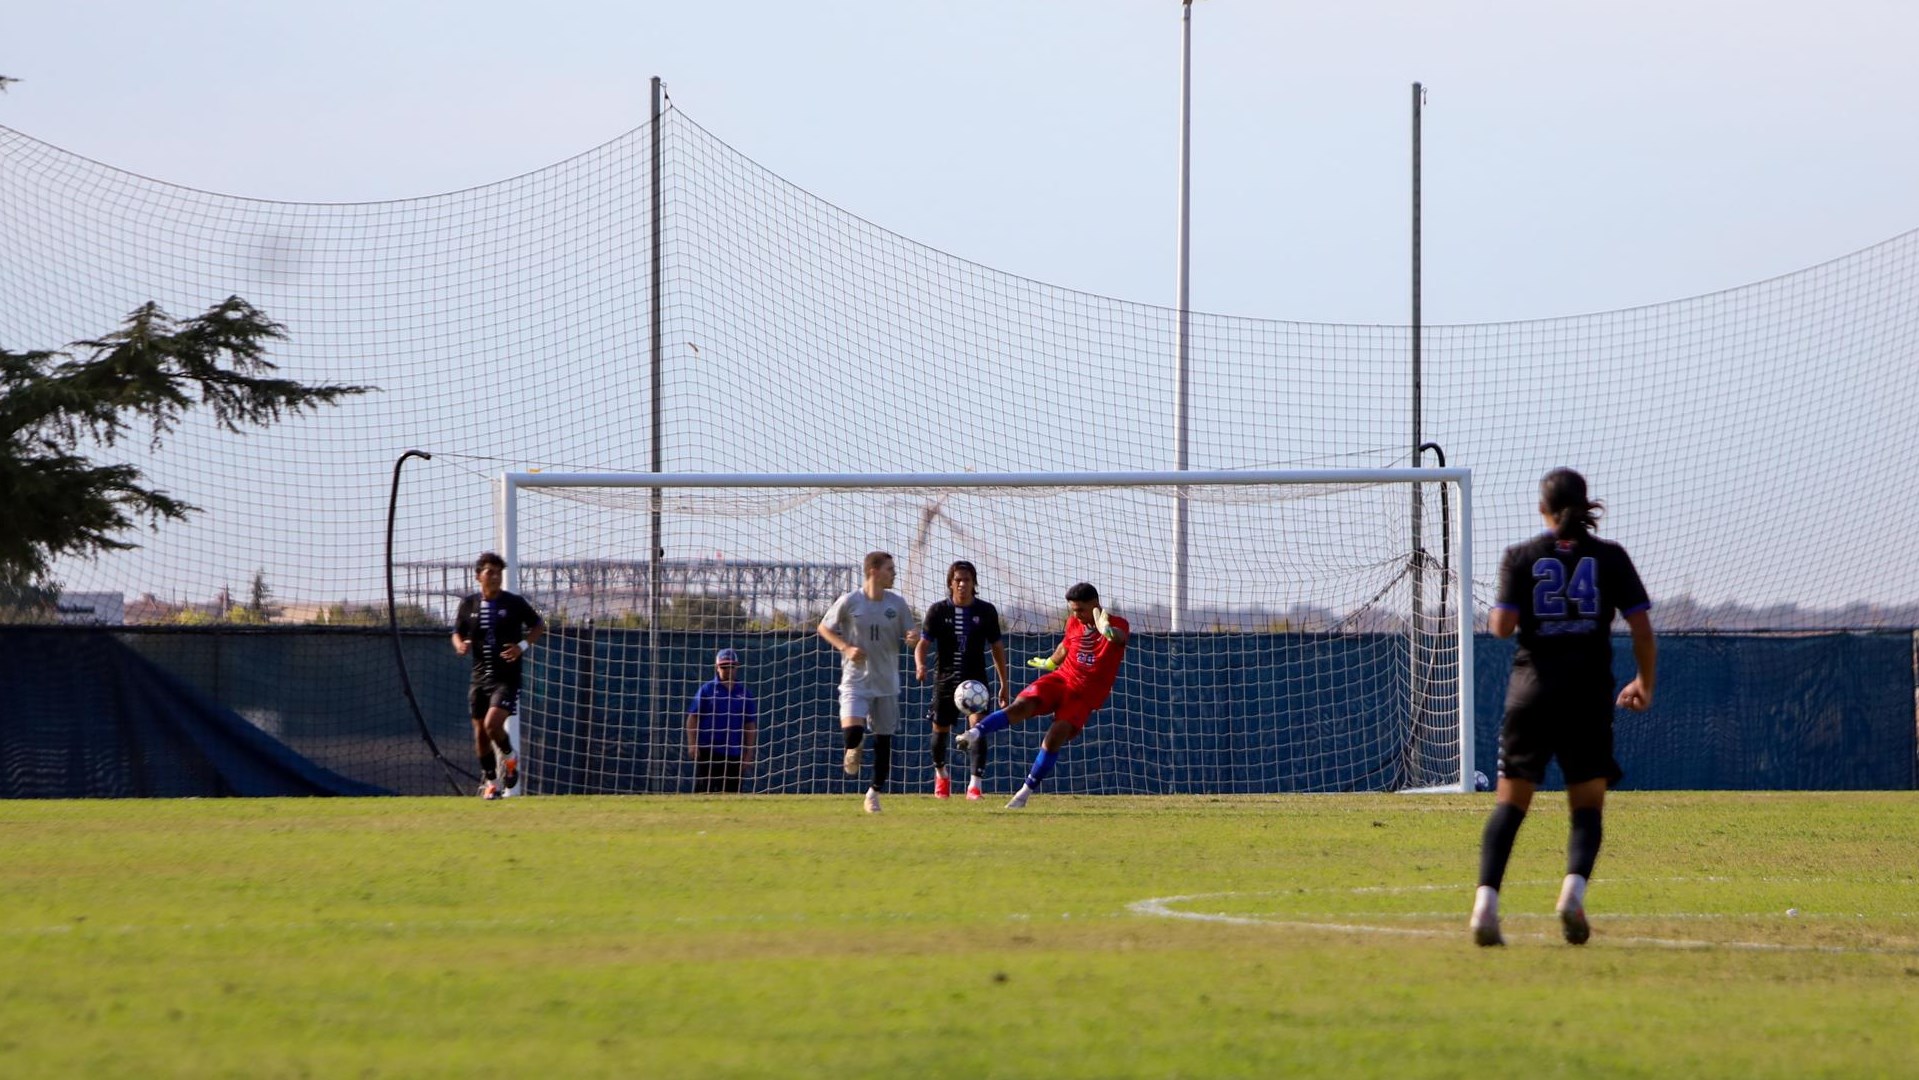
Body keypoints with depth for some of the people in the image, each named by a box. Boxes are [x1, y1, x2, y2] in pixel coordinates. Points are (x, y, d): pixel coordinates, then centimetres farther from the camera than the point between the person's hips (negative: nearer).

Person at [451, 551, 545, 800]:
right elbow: (457, 633, 15)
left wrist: (523, 646, -11)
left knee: (492, 724, -20)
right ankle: (489, 780, 25)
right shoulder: (469, 604, 4)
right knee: (480, 732, 7)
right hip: (480, 677, 4)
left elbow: (539, 626, 6)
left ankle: (509, 756, 11)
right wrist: (460, 645, -9)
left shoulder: (515, 603, -5)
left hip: (507, 677, -4)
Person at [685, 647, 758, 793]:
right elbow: (693, 718, 0)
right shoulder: (706, 690, 4)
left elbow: (750, 726, 11)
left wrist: (748, 754, 6)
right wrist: (692, 744, -10)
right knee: (703, 792, -8)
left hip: (734, 754, 3)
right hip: (708, 752, -3)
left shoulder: (745, 693, 10)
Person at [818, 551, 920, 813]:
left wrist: (914, 638, -16)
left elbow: (908, 635, 9)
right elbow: (824, 628, 3)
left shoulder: (897, 603, 1)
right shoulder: (850, 602, -7)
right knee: (852, 730, -23)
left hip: (887, 683, 3)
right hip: (856, 680, -3)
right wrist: (846, 647, -12)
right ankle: (853, 751, 15)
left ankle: (875, 792, 23)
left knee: (884, 739, 7)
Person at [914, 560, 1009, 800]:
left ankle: (976, 783, -21)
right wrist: (920, 666, -26)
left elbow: (997, 647, 9)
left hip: (976, 679, -1)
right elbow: (923, 643, -4)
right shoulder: (938, 611, -2)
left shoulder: (986, 611, 0)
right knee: (940, 729, 10)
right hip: (946, 679, 1)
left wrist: (1004, 684, 9)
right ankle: (940, 774, 39)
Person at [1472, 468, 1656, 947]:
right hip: (1589, 692, 0)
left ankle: (1486, 897, -15)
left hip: (1531, 690, 0)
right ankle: (1575, 886, -19)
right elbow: (1642, 628, -1)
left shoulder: (1521, 557, 1)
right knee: (1587, 807, 8)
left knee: (1510, 801, 4)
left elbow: (1502, 626, -8)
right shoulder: (1610, 557, 3)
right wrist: (1646, 682, 13)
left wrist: (1502, 608, 15)